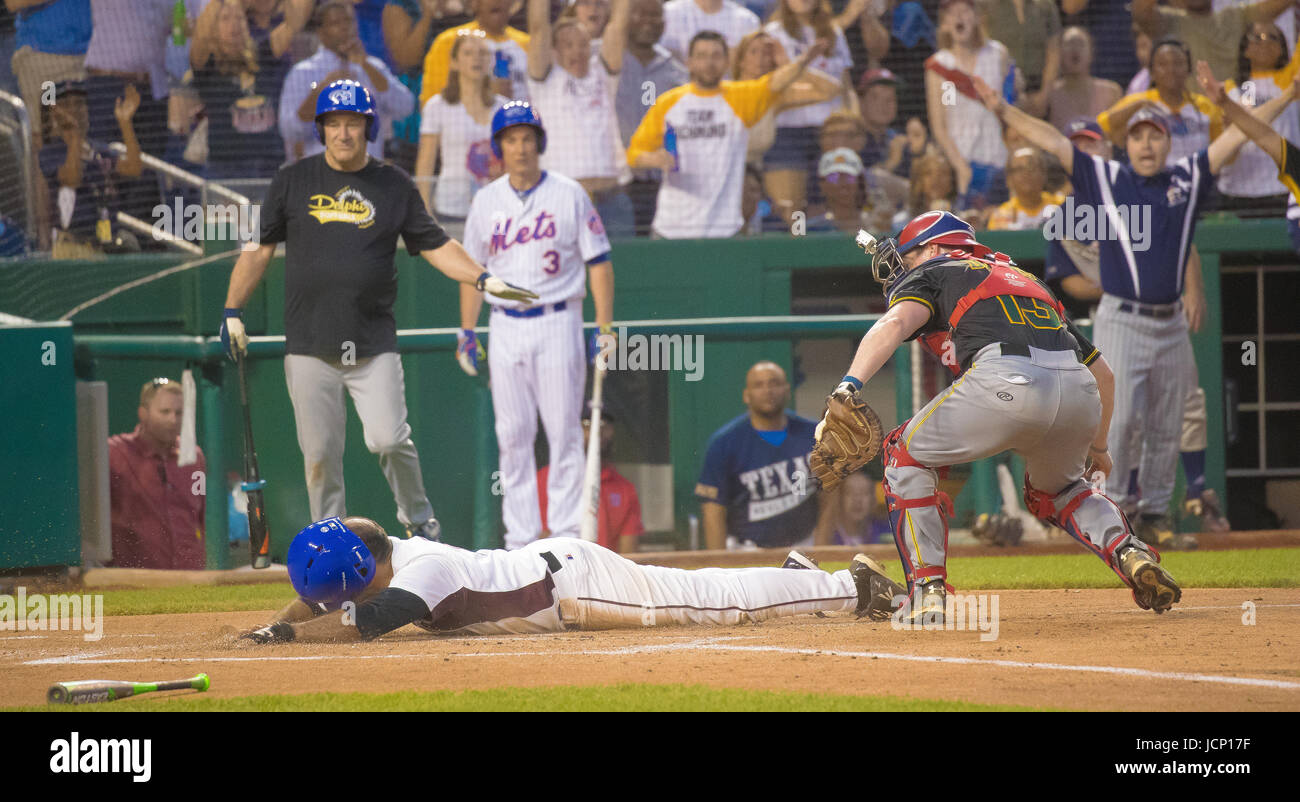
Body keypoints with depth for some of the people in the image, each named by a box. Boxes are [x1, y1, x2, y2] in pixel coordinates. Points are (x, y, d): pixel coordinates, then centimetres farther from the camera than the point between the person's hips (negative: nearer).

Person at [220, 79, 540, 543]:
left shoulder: (394, 186, 7)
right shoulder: (293, 181, 6)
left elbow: (434, 245, 9)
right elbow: (260, 248, 8)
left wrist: (483, 278, -5)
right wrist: (232, 312, 2)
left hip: (374, 345, 0)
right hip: (309, 347, 0)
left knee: (390, 439, -12)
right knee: (320, 453, 0)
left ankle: (419, 522, 10)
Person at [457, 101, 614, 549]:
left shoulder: (569, 195, 0)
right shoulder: (486, 202, 9)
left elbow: (598, 263, 0)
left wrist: (605, 328, -7)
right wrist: (467, 332, 9)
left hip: (558, 323, -3)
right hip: (505, 326, 3)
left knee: (564, 431, -4)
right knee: (512, 435, 2)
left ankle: (567, 532, -1)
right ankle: (520, 536, 7)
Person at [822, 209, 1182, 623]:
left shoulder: (933, 273, 24)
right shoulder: (1028, 281, 40)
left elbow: (896, 323, 0)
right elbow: (1102, 371, 40)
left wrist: (848, 386, -13)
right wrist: (1097, 447, 51)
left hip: (1004, 383, -6)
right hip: (1080, 393, 6)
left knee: (906, 455, 18)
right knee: (1054, 489, 34)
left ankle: (928, 589, 7)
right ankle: (1130, 554, 7)